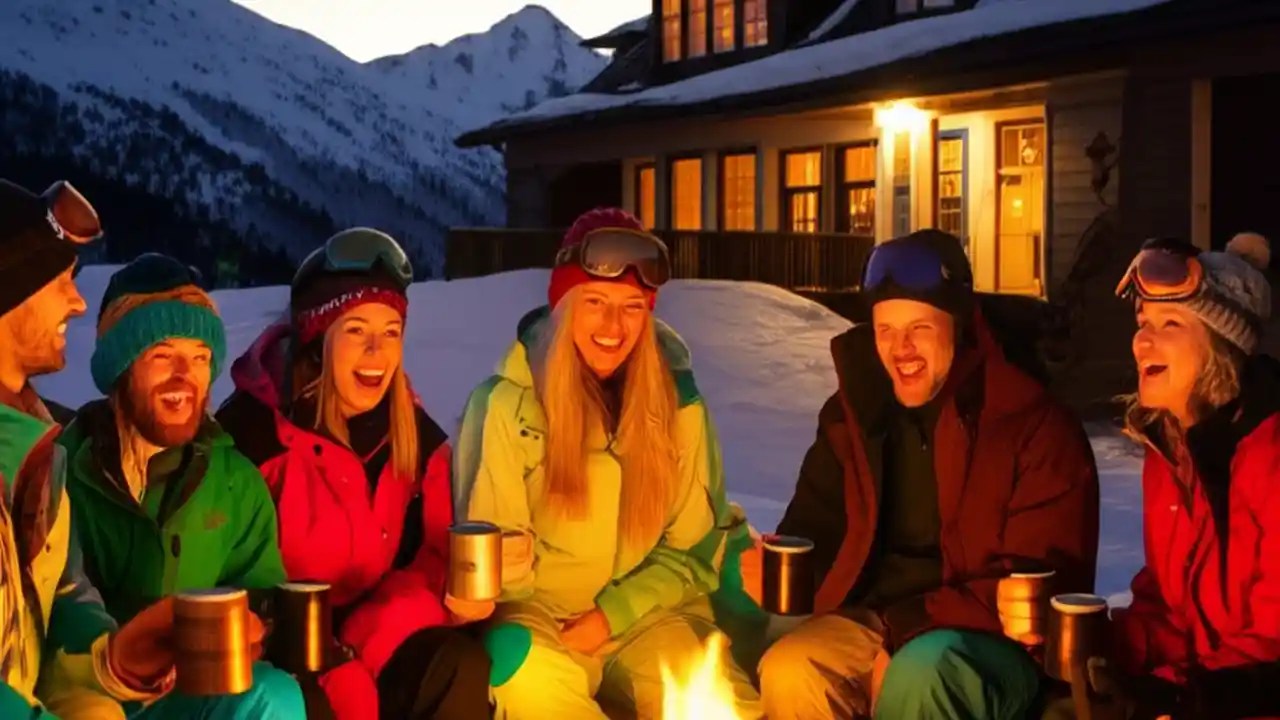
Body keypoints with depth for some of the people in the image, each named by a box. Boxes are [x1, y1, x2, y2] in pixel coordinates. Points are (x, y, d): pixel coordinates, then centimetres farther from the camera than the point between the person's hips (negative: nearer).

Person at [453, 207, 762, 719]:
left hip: (645, 613, 3)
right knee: (522, 669, -36)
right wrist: (506, 568, -26)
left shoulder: (678, 402, 2)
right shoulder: (506, 402, -6)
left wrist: (612, 615, -7)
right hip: (541, 616, -2)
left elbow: (693, 546, 8)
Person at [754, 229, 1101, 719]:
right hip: (872, 621, 5)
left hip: (992, 638, -5)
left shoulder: (1034, 423, -8)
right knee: (788, 670, -24)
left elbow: (1042, 583, -11)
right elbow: (817, 526, 18)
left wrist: (911, 629, -17)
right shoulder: (853, 412, 7)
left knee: (921, 671, -36)